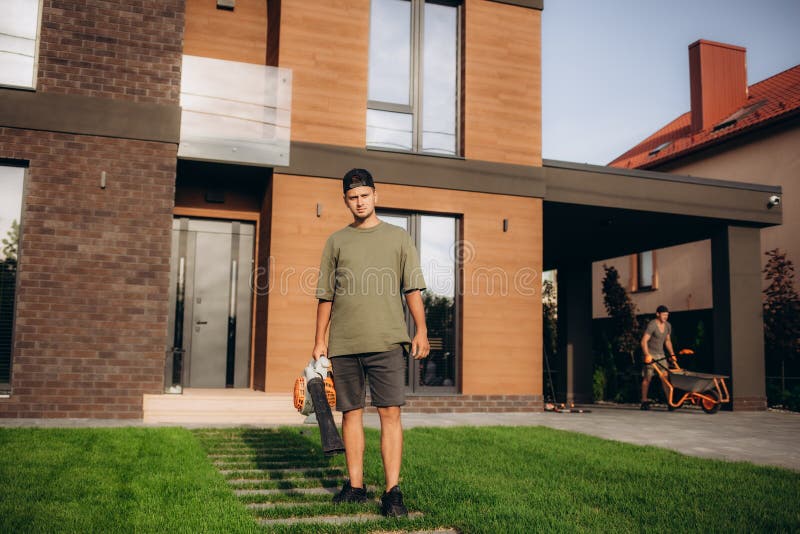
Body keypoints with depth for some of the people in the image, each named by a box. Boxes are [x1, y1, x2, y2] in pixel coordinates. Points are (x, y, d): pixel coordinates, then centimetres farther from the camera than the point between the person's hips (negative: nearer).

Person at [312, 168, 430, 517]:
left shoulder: (398, 237, 9)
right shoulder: (336, 241, 13)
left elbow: (413, 289, 5)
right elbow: (325, 296, 13)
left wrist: (421, 331, -5)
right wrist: (320, 340, 8)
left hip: (386, 340, -2)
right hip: (343, 344, 2)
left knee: (390, 413, -6)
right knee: (351, 412, 7)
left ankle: (392, 491, -2)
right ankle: (355, 486, 17)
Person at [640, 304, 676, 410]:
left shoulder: (668, 326, 8)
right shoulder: (652, 325, -15)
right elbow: (644, 341, -20)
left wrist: (672, 354, 14)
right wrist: (647, 355, -28)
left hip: (661, 354, 6)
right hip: (650, 354, -6)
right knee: (647, 377, -5)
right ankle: (644, 401, 0)